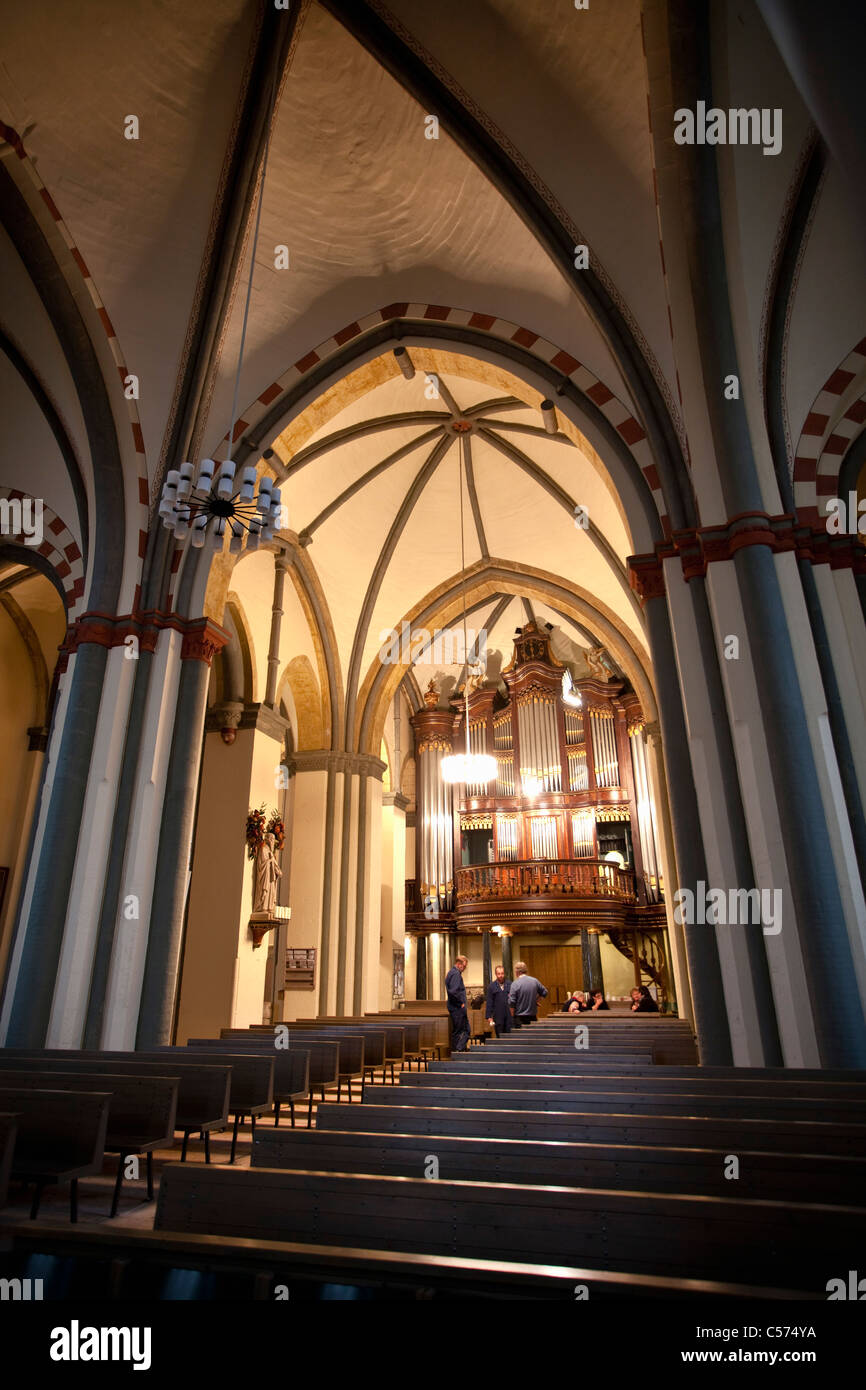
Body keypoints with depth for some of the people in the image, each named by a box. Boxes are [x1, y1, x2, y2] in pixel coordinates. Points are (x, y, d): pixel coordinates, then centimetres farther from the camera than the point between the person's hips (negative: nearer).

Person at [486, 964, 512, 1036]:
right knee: (499, 1036, 5)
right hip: (498, 1016, 0)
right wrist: (489, 1016, -1)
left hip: (509, 1015, 0)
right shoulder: (491, 986, 4)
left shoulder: (510, 984, 4)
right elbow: (489, 1003, 4)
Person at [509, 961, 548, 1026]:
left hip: (520, 1017, -4)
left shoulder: (515, 984, -12)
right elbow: (544, 993, 10)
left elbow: (512, 1002, -13)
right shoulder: (535, 981, 1)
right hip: (533, 1016, 4)